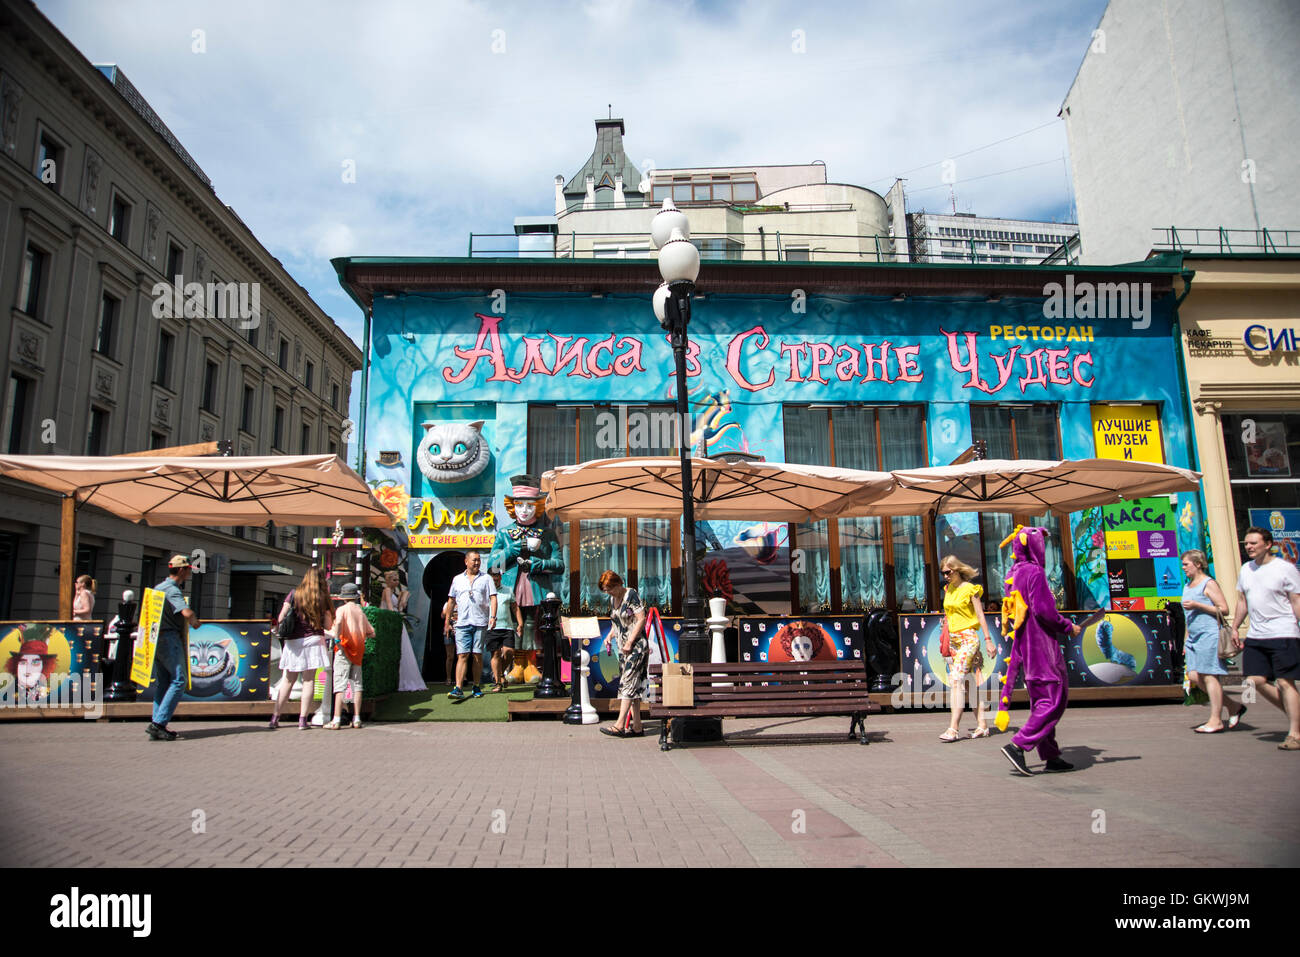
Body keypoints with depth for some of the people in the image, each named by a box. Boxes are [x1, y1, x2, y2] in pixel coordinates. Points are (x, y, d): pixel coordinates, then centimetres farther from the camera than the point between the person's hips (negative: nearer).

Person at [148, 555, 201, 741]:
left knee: (162, 682, 11)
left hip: (158, 640, 10)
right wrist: (195, 622, -8)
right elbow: (187, 612, -29)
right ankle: (158, 723, -13)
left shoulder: (159, 587, 17)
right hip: (170, 639, -10)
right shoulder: (172, 590, -14)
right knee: (178, 680, -8)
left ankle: (157, 725, 12)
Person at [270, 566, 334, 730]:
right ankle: (303, 720, 0)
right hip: (313, 640, -2)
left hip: (293, 642, 2)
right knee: (309, 680, 2)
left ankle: (275, 718, 11)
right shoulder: (322, 598, 0)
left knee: (288, 680, 10)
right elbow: (328, 625, 1)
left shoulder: (293, 594, 3)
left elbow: (280, 619, 0)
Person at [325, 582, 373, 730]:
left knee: (340, 685, -7)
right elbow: (371, 633, 14)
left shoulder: (342, 609, -1)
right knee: (356, 684, 9)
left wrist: (336, 640, -20)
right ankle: (356, 719, 9)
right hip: (358, 651, 5)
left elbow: (338, 623, -23)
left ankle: (336, 721, -11)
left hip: (344, 650, -4)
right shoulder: (361, 611, 13)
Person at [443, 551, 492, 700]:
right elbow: (451, 601, 17)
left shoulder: (486, 579, 9)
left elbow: (492, 598, 3)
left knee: (477, 655, 2)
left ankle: (476, 687, 13)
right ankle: (458, 688, -13)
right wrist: (447, 622, 13)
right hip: (462, 623, 1)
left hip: (480, 622, -1)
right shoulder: (457, 579, 14)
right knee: (462, 655, -7)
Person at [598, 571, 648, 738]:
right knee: (632, 686, 5)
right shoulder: (613, 599, 14)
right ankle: (637, 727, 6)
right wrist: (610, 636, 4)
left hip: (637, 646, -8)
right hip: (623, 648, 8)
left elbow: (641, 620, -14)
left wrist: (629, 642, -17)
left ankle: (620, 725, -17)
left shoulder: (631, 595, -10)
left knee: (628, 682, -14)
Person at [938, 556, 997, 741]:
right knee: (972, 682, 7)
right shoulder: (948, 589, 14)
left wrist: (988, 640, -9)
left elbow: (980, 616, -6)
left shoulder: (970, 589, -5)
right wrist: (946, 639, 17)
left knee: (957, 680, -16)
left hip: (968, 638, -7)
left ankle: (954, 728, -19)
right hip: (953, 639, 7)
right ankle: (982, 725, 12)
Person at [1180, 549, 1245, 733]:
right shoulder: (1188, 586, 20)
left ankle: (1216, 720, -2)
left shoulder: (1209, 584, -5)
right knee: (1194, 676, 2)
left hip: (1210, 635, -8)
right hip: (1194, 638, 8)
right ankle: (1233, 706, 17)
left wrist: (1197, 605, -18)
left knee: (1209, 675, -8)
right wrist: (1186, 640, 23)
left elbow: (1224, 610, -11)